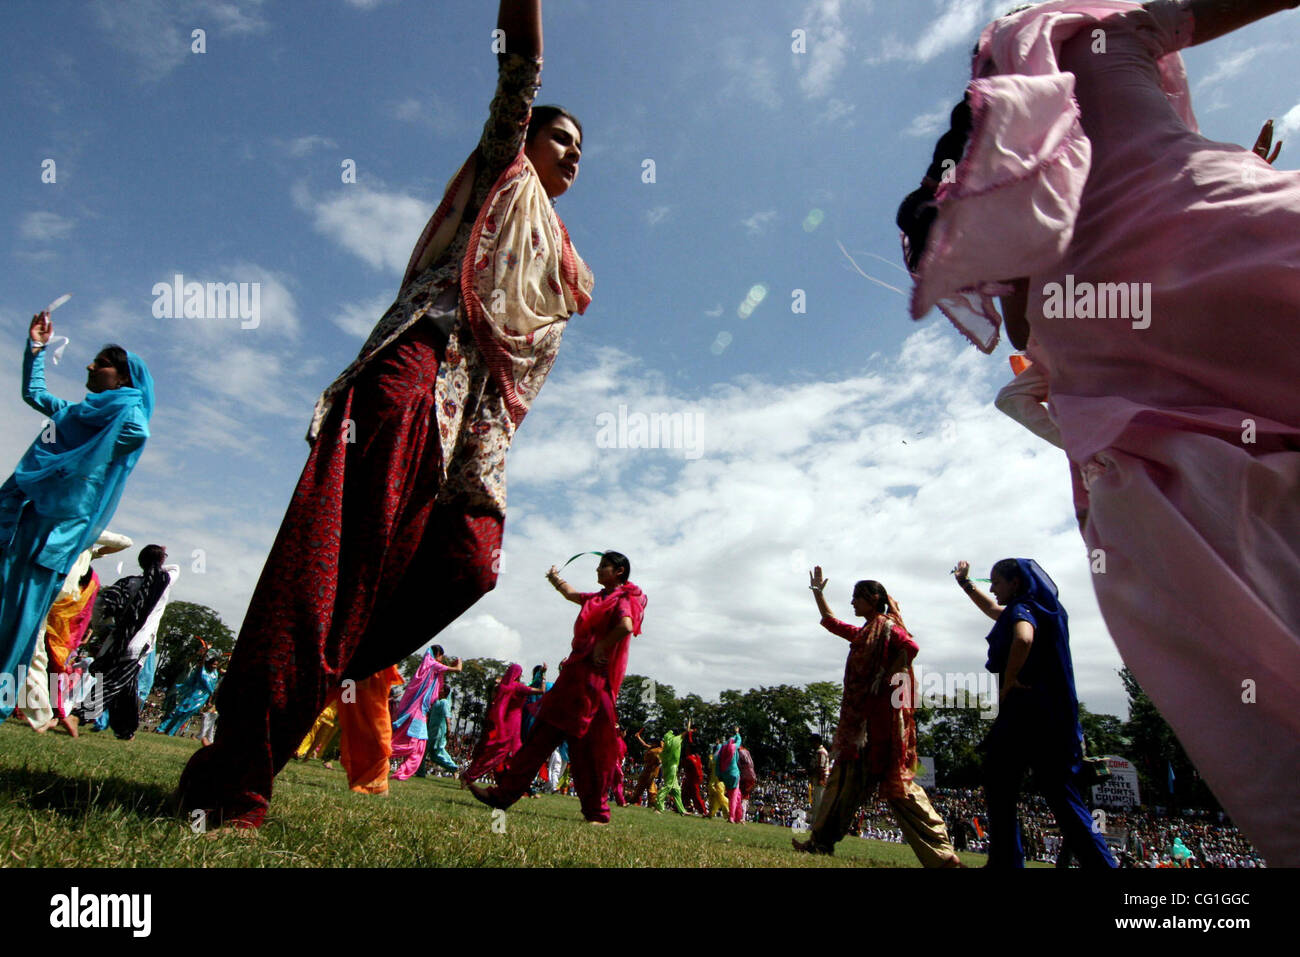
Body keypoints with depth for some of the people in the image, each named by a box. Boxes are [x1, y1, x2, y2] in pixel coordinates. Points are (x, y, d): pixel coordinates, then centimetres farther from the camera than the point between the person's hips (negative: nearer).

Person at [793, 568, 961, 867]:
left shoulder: (887, 626, -6)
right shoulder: (863, 633, 20)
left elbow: (910, 647, -25)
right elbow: (830, 622, 33)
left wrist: (885, 681, -19)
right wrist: (818, 592, 32)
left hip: (882, 715, -9)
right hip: (860, 719, 9)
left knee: (895, 781, -10)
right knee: (846, 778, 9)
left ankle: (941, 853, -6)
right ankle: (822, 841, 14)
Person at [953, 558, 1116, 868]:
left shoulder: (1023, 610, -9)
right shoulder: (1042, 609, 19)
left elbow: (1023, 638, -34)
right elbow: (994, 609, 37)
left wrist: (1009, 681, -22)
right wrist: (965, 583, 38)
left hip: (1025, 714, -9)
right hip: (1053, 716, 9)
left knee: (1000, 789, 2)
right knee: (1060, 794, 8)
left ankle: (1006, 860, 5)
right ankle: (1100, 861, 3)